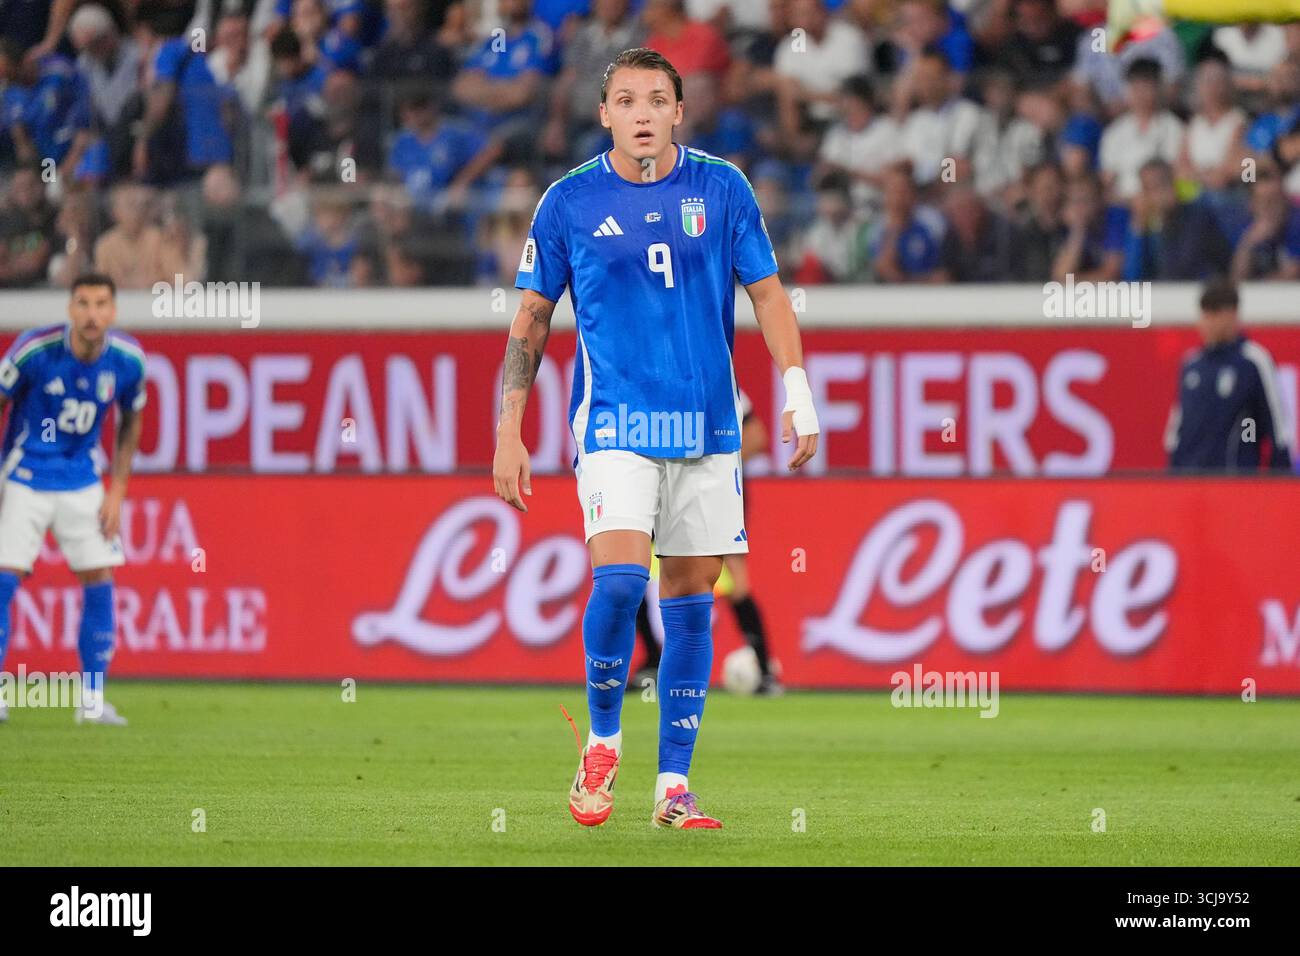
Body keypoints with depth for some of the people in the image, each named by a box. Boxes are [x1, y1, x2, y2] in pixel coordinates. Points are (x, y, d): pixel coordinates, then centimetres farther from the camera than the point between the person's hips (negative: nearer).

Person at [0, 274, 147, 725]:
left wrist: (117, 491, 2)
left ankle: (92, 698, 8)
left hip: (82, 480, 3)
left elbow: (130, 421, 7)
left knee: (99, 578, 0)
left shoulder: (128, 358, -10)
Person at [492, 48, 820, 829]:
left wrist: (797, 392, -4)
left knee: (690, 600, 3)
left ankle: (674, 785, 9)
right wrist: (509, 433, 2)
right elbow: (533, 318, 6)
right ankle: (603, 740, 2)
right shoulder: (571, 201, -1)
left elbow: (767, 293, 8)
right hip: (615, 420, -2)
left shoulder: (723, 190, 2)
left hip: (707, 424, 2)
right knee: (619, 575, -20)